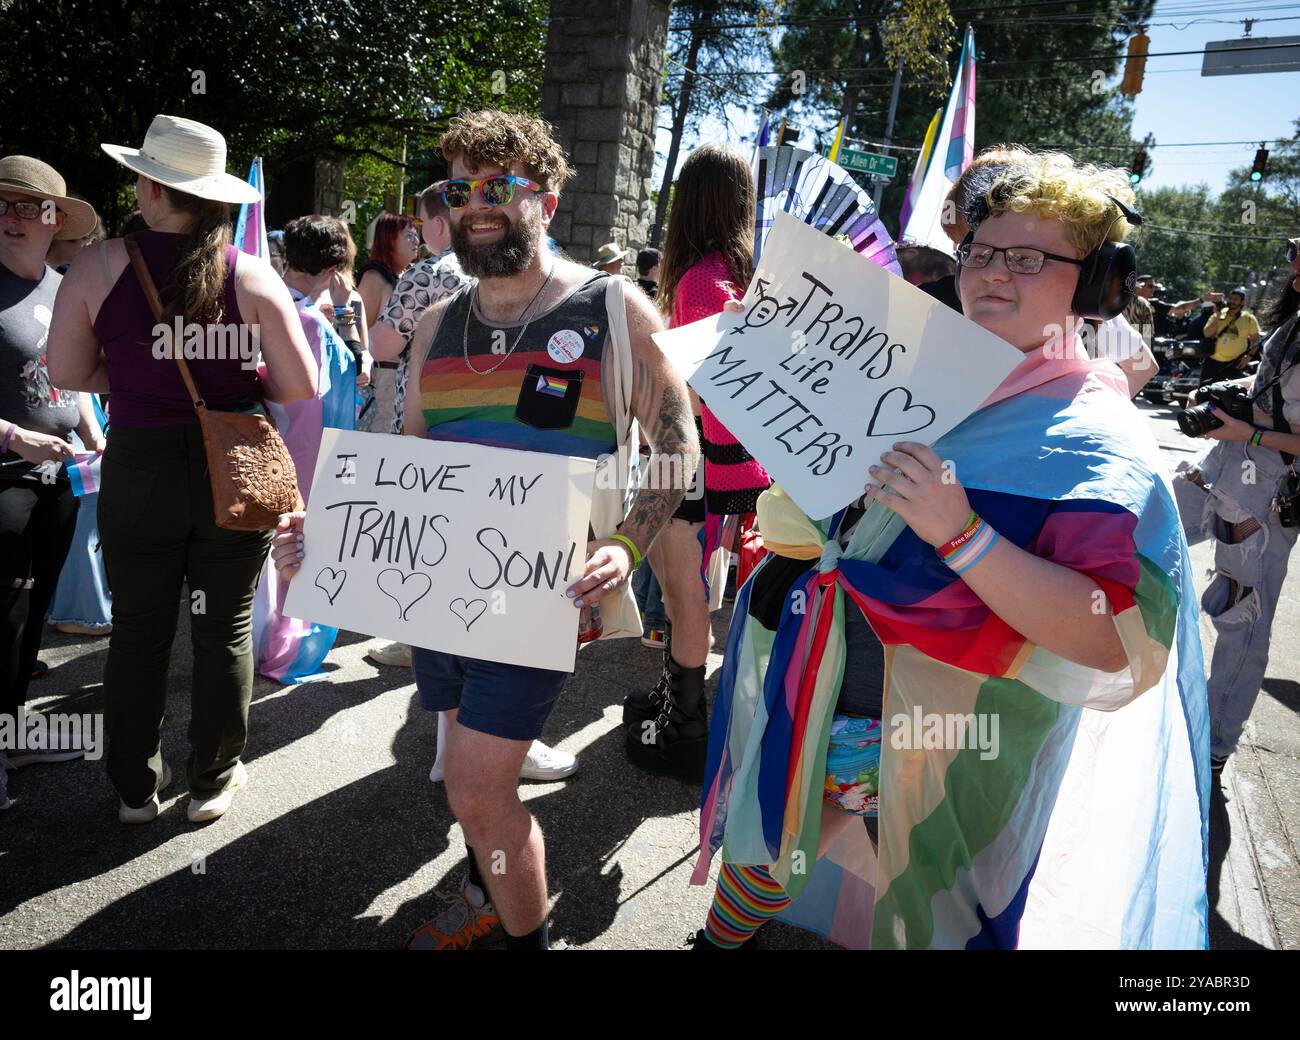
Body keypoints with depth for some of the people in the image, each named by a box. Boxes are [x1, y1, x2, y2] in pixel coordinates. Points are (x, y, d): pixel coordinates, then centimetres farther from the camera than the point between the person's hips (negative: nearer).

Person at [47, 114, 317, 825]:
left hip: (139, 471, 1)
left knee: (139, 631, 15)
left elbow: (66, 372, 2)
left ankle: (135, 787, 30)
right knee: (225, 629, 12)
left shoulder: (99, 267, -5)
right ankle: (212, 782, 27)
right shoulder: (252, 276, -7)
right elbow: (299, 388, -8)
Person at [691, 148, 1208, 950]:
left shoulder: (1097, 439, -16)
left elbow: (1113, 638, -28)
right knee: (762, 842, 23)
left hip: (933, 736, -5)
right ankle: (719, 941, 50)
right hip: (812, 684, 6)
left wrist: (960, 535, -34)